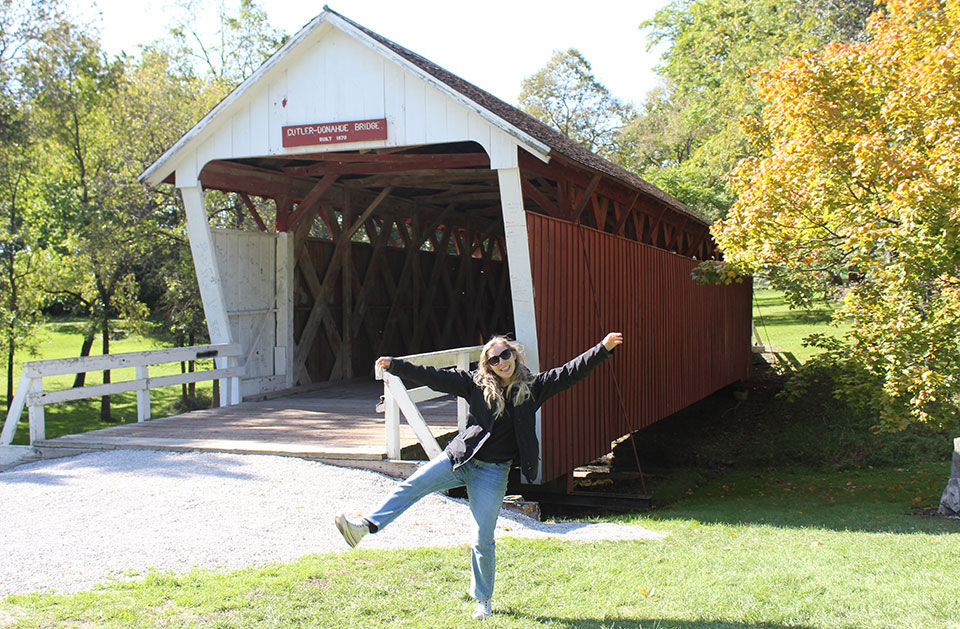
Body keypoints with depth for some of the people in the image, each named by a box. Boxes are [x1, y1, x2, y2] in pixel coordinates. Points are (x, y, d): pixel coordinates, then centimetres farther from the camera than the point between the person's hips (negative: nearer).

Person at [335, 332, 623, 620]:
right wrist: (395, 365, -7)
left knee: (483, 540, 1)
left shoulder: (532, 387, 1)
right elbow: (436, 377, -1)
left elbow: (570, 372, -1)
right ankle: (366, 525, -19)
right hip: (459, 459, 1)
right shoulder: (477, 383, 1)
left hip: (492, 472, -1)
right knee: (414, 484, -19)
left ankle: (483, 600, 18)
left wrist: (604, 348, -9)